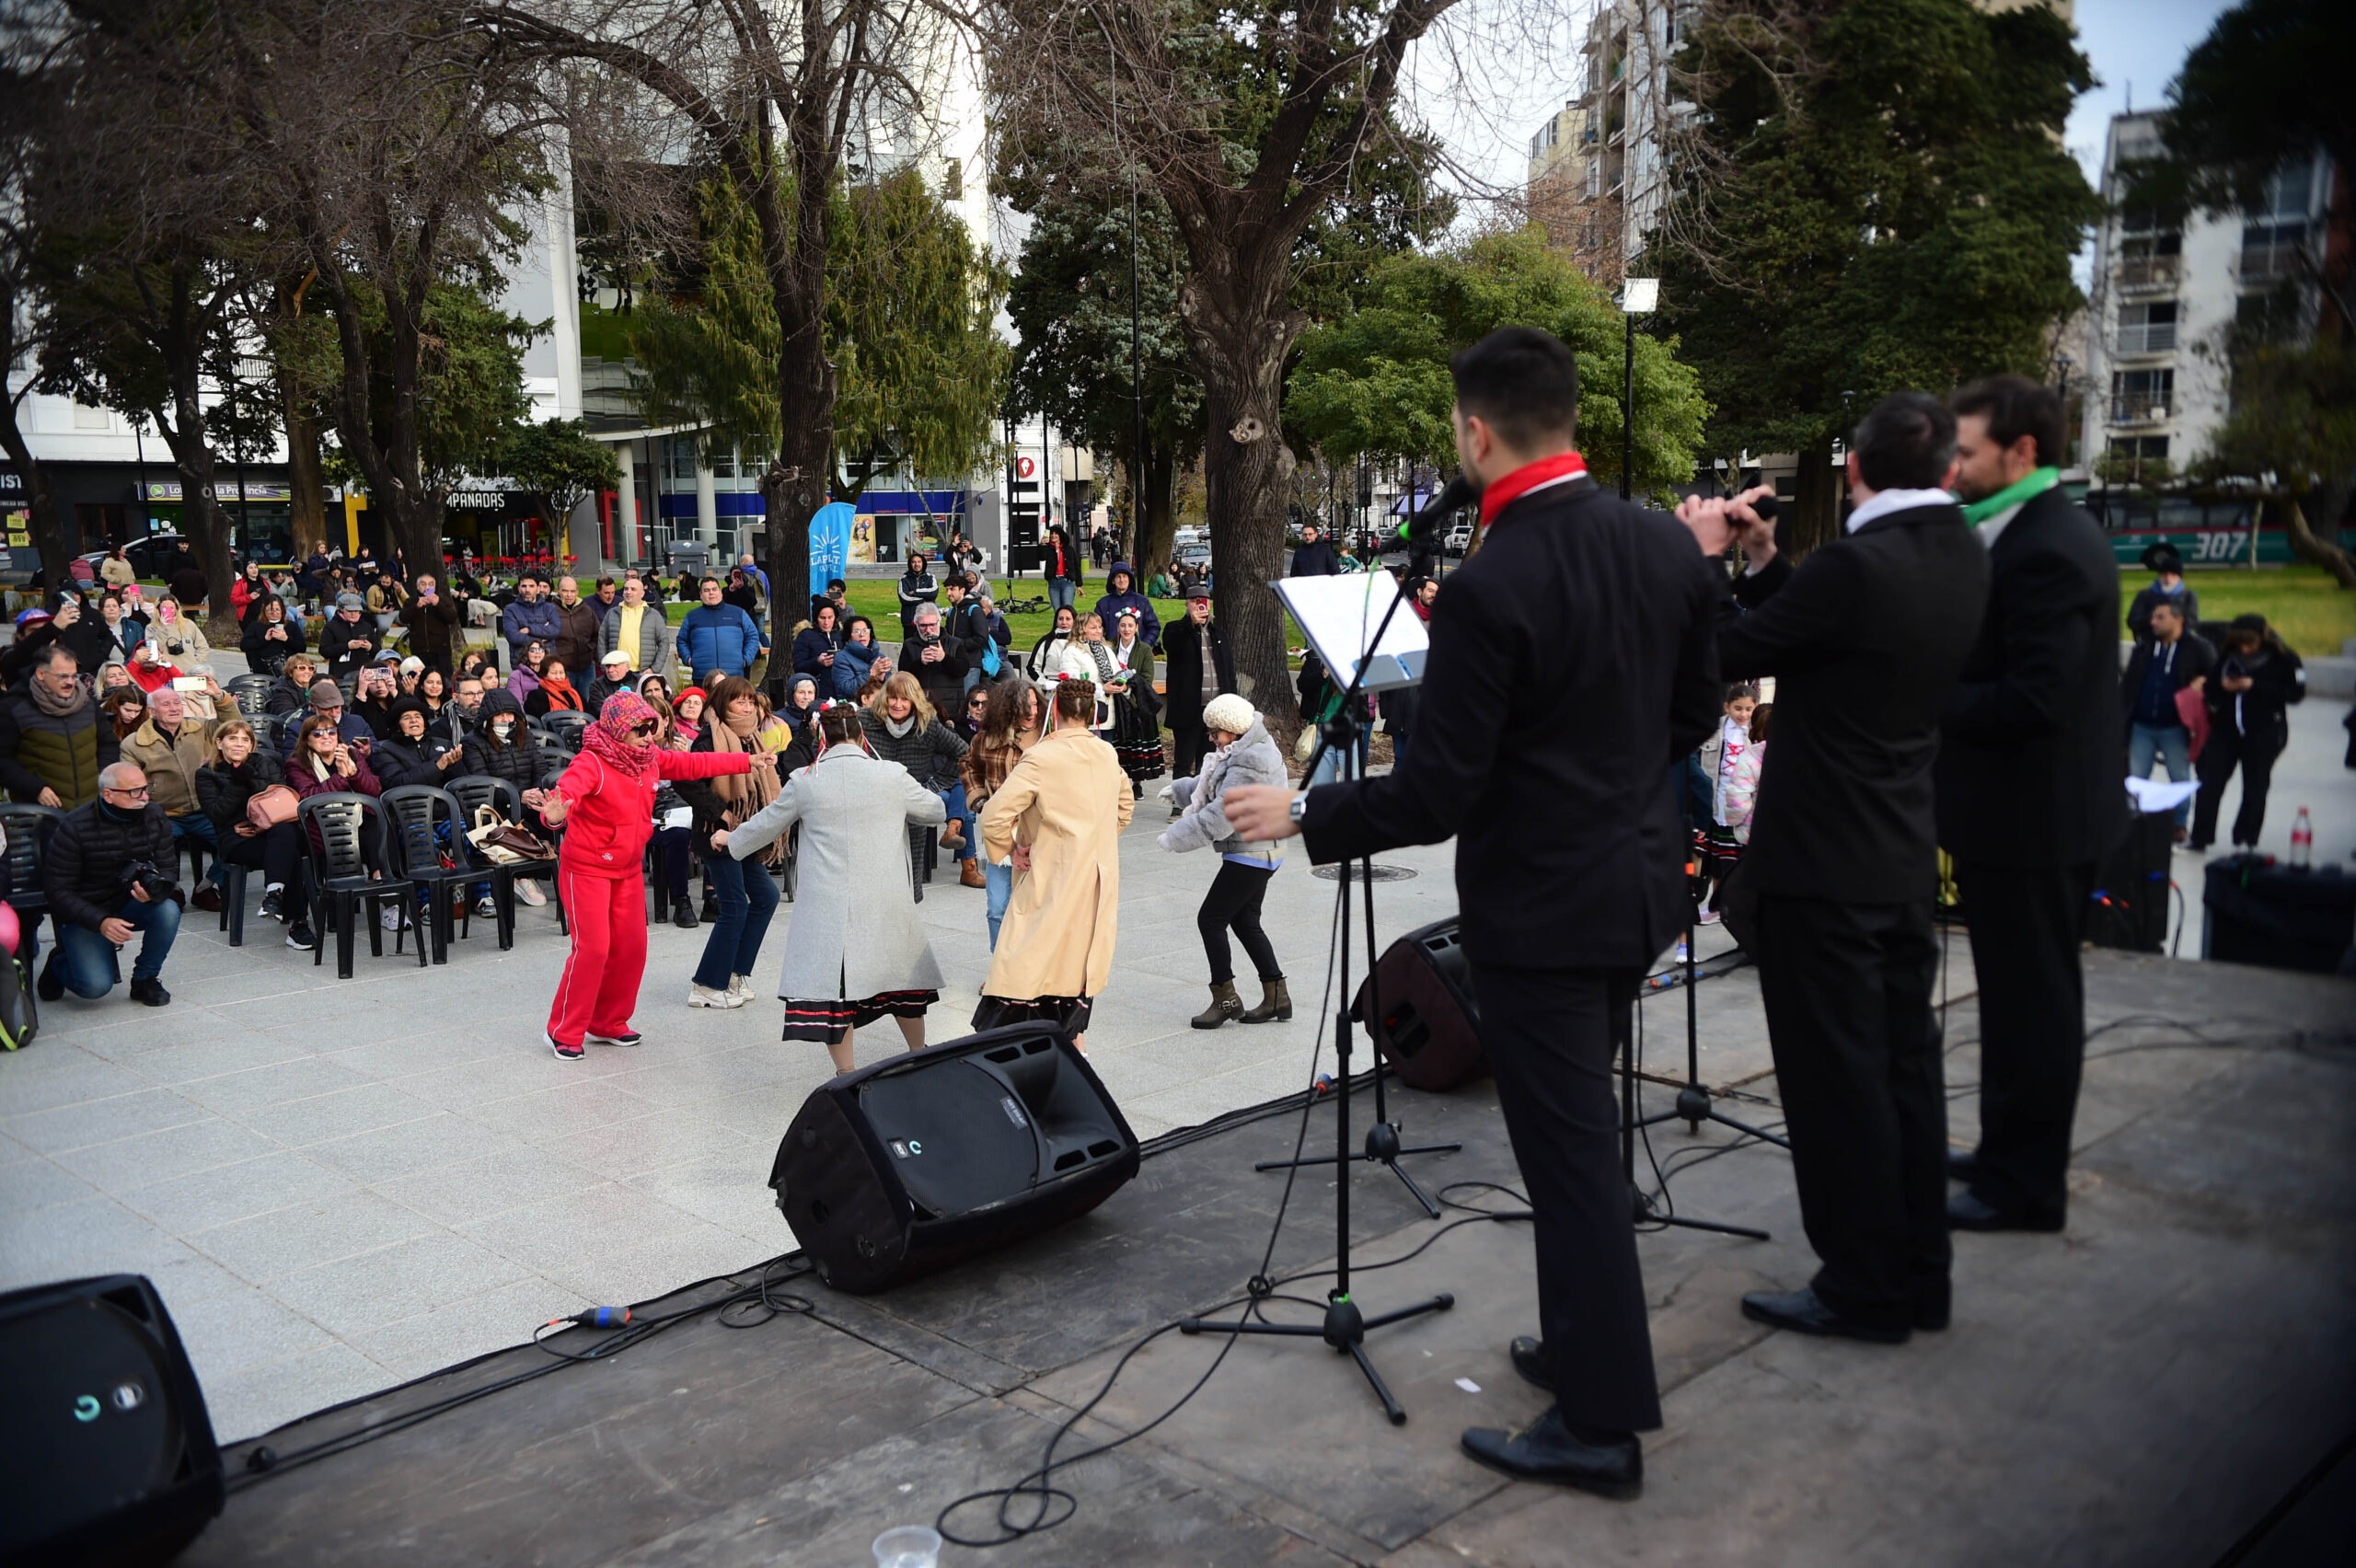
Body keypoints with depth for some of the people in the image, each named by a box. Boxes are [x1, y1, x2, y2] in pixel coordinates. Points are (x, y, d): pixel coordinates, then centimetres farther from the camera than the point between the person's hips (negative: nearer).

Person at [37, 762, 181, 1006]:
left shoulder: (153, 817, -7)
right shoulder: (74, 827, -19)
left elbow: (166, 869, -3)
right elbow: (58, 890, -16)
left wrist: (154, 890, -28)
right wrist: (101, 922, -30)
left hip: (131, 904, 4)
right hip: (84, 914, -4)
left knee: (168, 910, -30)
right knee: (95, 986, -20)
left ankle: (145, 979, -5)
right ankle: (60, 963, 18)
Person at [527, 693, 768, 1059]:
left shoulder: (650, 758, 0)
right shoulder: (592, 762, -22)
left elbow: (694, 764, 12)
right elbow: (567, 790, -40)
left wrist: (748, 761, 16)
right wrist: (555, 813, -64)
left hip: (629, 869, 7)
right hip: (587, 868, -7)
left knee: (631, 947, 9)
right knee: (592, 949, -11)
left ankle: (608, 1023, 26)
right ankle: (564, 1032, 4)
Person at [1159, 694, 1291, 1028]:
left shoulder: (1248, 767, -23)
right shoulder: (1248, 752, 11)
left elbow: (1222, 815, -27)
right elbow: (1212, 787, 25)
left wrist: (1175, 837, -20)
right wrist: (1179, 790, 17)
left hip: (1249, 856, -11)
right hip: (1260, 853, 11)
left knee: (1211, 919, -3)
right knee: (1245, 922, 15)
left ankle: (1225, 998, 4)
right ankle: (1276, 997, 19)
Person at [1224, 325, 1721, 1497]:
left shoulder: (1488, 588, -24)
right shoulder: (1667, 547, -1)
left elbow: (1436, 794, -21)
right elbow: (1692, 713, 11)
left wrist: (1302, 816, -8)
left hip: (1538, 905, -8)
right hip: (1636, 880, 8)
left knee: (1571, 1152, 3)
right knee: (1578, 1135, 22)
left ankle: (1602, 1422, 17)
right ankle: (1586, 1346, 37)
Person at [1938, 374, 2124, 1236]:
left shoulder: (2045, 549, -21)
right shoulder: (2049, 533, 12)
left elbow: (2035, 701, -27)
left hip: (2028, 818, -10)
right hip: (2037, 812, 10)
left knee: (2030, 1003, 1)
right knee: (2028, 999, 19)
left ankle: (2024, 1186, 14)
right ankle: (2011, 1154, 33)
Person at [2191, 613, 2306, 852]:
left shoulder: (2283, 659, -7)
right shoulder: (2228, 656, 2)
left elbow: (2296, 693, -12)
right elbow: (2211, 687, 12)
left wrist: (2255, 686, -18)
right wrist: (2223, 686, -11)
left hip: (2263, 734, -3)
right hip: (2225, 729, 3)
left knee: (2254, 788, 7)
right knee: (2210, 784, 1)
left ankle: (2246, 839, 19)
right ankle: (2200, 837, 8)